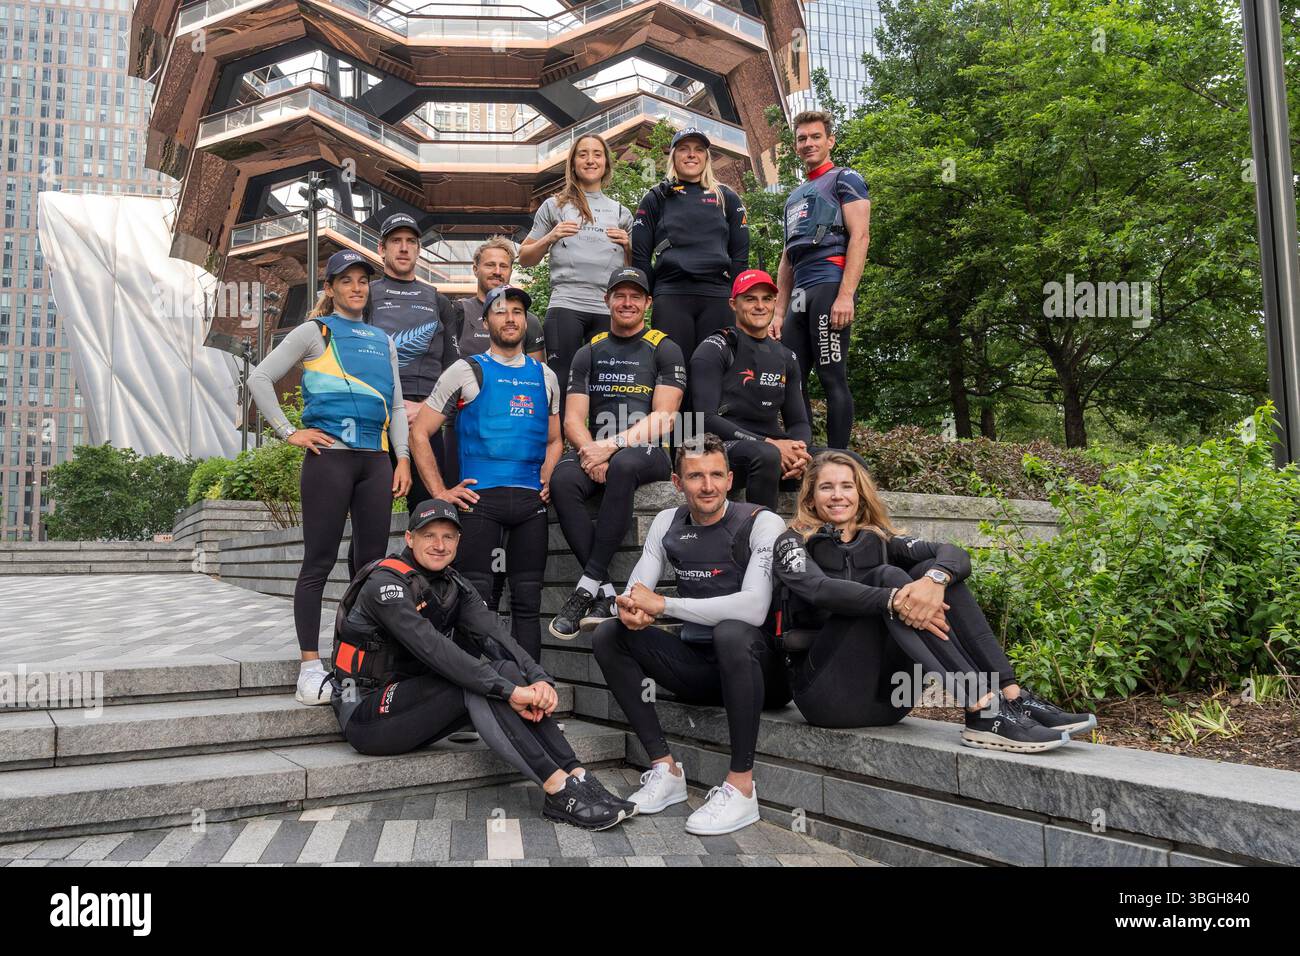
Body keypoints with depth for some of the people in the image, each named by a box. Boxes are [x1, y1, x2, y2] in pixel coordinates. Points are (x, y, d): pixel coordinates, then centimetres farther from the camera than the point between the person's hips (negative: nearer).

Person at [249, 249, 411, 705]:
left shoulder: (382, 341, 19)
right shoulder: (315, 332, 4)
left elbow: (396, 405, 18)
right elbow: (259, 379, 0)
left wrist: (402, 458, 8)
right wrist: (289, 432, -6)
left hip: (375, 460, 5)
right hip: (329, 457, -5)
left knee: (371, 562, 6)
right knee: (319, 562, -3)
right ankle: (311, 667, 1)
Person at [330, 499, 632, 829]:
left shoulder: (454, 586, 7)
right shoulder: (385, 584, -16)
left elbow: (495, 635, -9)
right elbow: (433, 649, -30)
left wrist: (539, 679, -27)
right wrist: (509, 690, -36)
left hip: (414, 706, 7)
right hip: (365, 715, -7)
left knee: (506, 670, -17)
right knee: (475, 683, -29)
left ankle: (575, 774, -25)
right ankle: (557, 788, -32)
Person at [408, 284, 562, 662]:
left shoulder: (544, 376, 16)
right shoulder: (467, 371, 5)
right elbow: (419, 433, 3)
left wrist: (547, 481, 9)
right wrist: (440, 492, -4)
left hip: (531, 503, 4)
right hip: (479, 500, -4)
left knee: (527, 602, 6)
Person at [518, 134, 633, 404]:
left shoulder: (621, 212, 20)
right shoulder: (555, 206, 14)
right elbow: (524, 258, 15)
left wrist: (628, 245, 4)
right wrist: (550, 237, -1)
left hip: (610, 310, 2)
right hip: (566, 304, -2)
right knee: (562, 383, -8)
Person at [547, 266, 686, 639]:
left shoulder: (664, 349, 8)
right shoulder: (588, 353, 19)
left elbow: (663, 418, -4)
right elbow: (573, 419, 9)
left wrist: (610, 446, -16)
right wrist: (590, 451, -14)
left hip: (647, 451, -3)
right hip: (595, 449, 3)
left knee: (624, 464, -39)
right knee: (563, 480, -30)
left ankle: (588, 586, -34)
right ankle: (606, 595, -29)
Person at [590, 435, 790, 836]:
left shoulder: (762, 524, -13)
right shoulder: (668, 523, 5)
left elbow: (754, 607, -27)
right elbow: (636, 592, 2)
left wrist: (662, 604, -24)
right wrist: (631, 610, -25)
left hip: (757, 666, -6)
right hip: (697, 665, 6)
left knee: (731, 632, -37)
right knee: (608, 636, -9)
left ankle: (741, 785, -25)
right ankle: (665, 768, -8)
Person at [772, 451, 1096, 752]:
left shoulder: (880, 541, 15)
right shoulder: (794, 543, 5)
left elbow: (955, 555, -4)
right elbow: (818, 589, -19)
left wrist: (935, 579, -28)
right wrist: (893, 600, -33)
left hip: (886, 695, 4)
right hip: (824, 687, -4)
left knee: (932, 571, -11)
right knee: (887, 577, -23)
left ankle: (1011, 696, -23)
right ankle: (982, 709, -34)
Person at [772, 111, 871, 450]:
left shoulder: (845, 180, 6)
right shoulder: (795, 197, 29)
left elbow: (860, 236, -7)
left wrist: (845, 295, -19)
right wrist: (779, 311, 17)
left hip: (828, 287, -8)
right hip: (799, 296, 8)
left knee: (832, 378, -11)